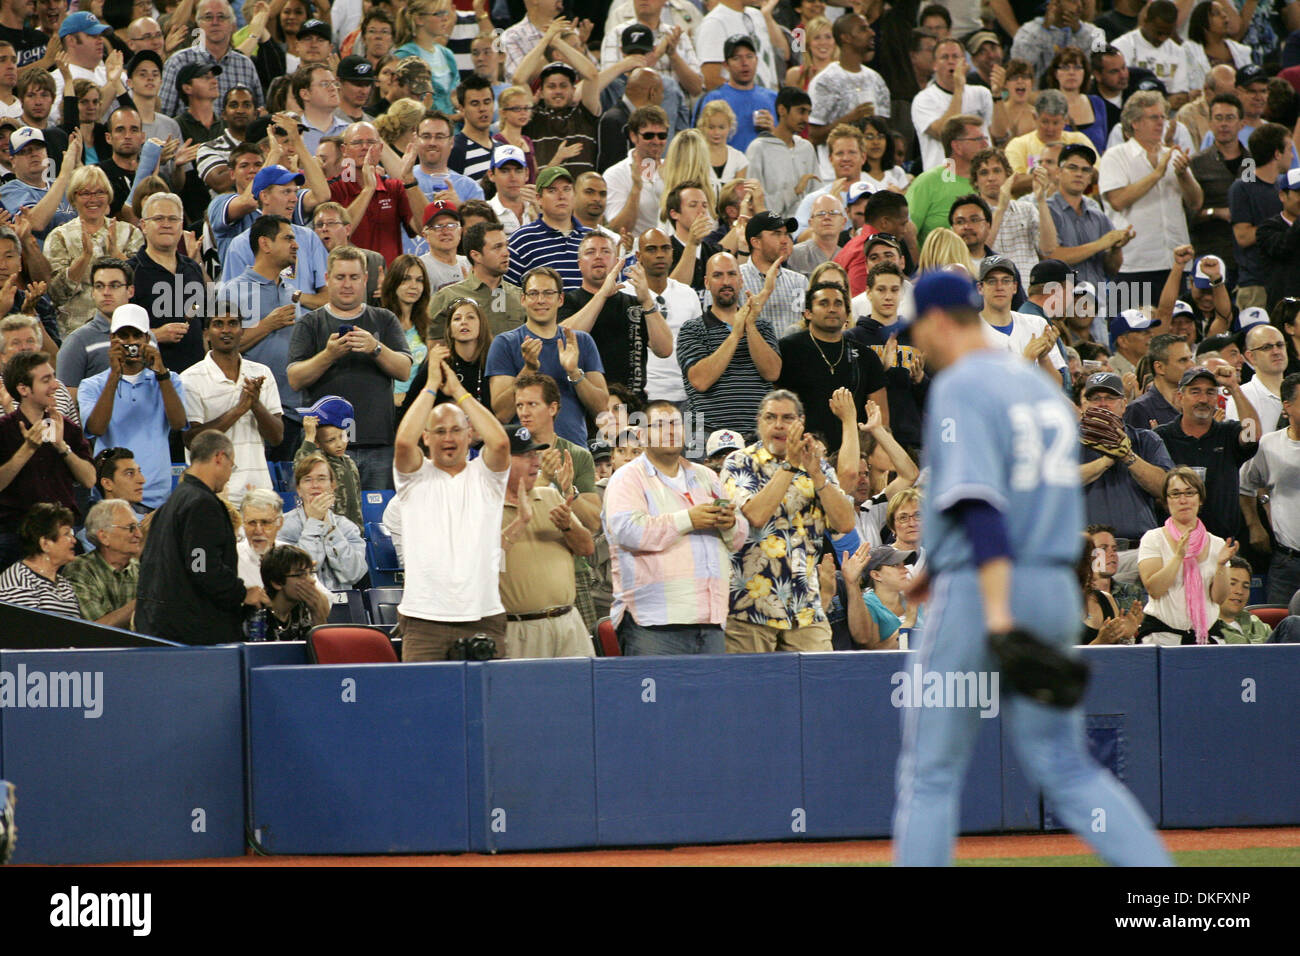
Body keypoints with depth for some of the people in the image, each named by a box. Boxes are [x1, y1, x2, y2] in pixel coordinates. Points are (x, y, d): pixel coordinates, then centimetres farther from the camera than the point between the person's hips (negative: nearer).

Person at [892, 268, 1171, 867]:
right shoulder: (1043, 388, 18)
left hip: (978, 592, -7)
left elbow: (978, 503, -20)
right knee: (1065, 768, 8)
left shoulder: (958, 388, -8)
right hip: (1057, 591, 7)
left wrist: (997, 611, -28)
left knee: (930, 771, 2)